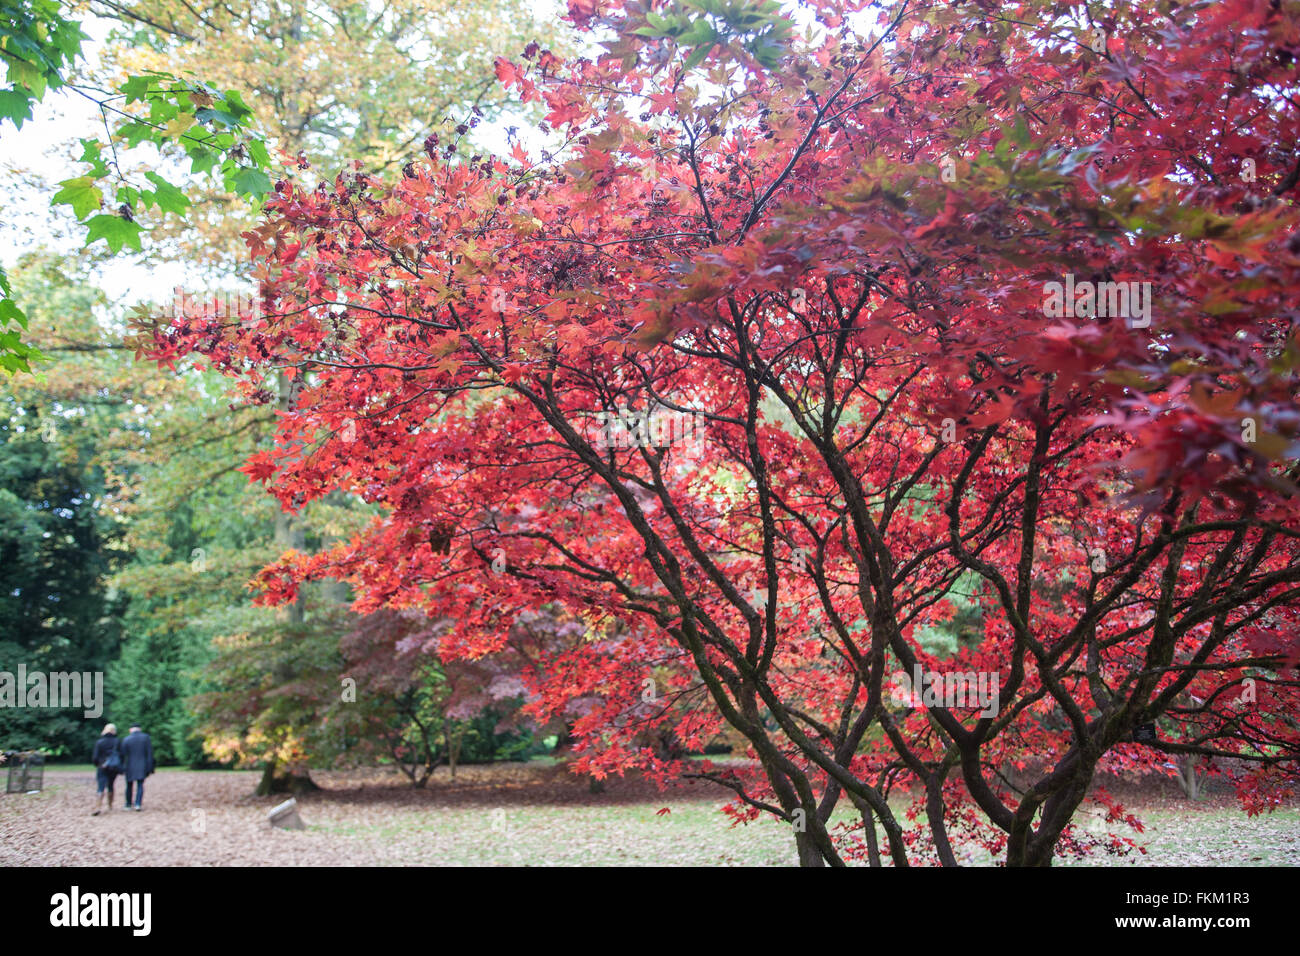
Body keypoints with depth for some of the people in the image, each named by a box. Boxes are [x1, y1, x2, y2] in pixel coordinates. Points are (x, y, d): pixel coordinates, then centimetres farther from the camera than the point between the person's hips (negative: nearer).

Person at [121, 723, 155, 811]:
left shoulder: (126, 740, -4)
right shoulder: (146, 737, -2)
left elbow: (123, 755, -3)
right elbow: (150, 753, -4)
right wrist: (150, 767, -1)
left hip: (130, 766, 0)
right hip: (142, 767, 0)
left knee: (129, 785, 15)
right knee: (140, 785, 7)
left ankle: (128, 805, 20)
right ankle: (138, 804, -9)